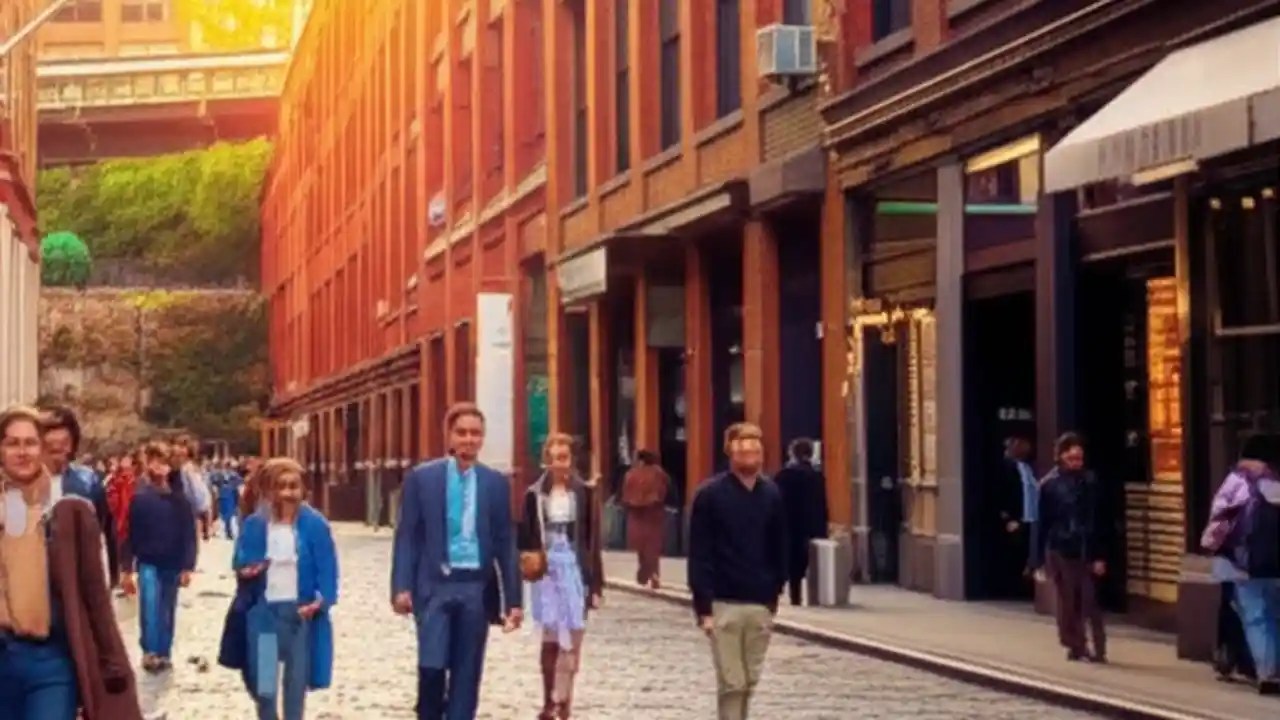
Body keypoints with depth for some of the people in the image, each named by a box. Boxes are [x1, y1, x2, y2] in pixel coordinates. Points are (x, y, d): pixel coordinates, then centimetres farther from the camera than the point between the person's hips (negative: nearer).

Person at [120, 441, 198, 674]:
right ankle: (150, 652, -17)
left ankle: (164, 653, 22)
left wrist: (187, 567, -6)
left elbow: (189, 535, -2)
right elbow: (130, 535, -2)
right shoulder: (139, 498, -6)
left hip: (172, 565, 2)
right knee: (150, 604, -19)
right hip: (147, 563, -2)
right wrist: (128, 569, -2)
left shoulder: (179, 499, -4)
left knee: (167, 611, 11)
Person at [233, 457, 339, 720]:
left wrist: (321, 600, -19)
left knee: (297, 681, 10)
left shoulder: (314, 524, -6)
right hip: (265, 611, 1)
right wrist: (247, 571, -17)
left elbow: (326, 568, -4)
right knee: (263, 684, -2)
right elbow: (241, 563, 7)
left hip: (301, 611, -1)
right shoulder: (254, 525, -1)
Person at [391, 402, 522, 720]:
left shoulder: (496, 483, 6)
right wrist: (402, 586, -10)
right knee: (432, 666, -10)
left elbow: (505, 543, 7)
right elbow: (407, 536, 0)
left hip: (475, 588, 2)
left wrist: (513, 599, 4)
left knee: (467, 674, 4)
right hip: (434, 585, -2)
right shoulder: (422, 477, 1)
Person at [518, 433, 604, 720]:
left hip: (576, 568, 0)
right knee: (551, 637, -1)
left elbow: (593, 538, 2)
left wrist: (595, 581, -1)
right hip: (547, 570, 0)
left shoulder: (584, 492, 2)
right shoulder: (535, 494, 2)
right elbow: (526, 537, 5)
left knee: (572, 637, -1)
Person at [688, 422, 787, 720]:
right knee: (731, 683, -3)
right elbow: (699, 555, -8)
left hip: (760, 605, 4)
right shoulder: (710, 494, -7)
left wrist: (774, 595, 9)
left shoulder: (772, 494, 5)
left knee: (750, 681, 10)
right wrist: (703, 606, -12)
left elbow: (778, 550, 12)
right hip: (724, 604, -4)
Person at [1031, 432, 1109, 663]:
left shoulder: (1091, 482, -1)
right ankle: (1076, 646, 14)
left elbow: (1101, 521, 0)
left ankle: (1098, 649, 1)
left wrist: (1100, 555, -7)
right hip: (1059, 551, 0)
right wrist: (1039, 560, 0)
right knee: (1067, 602, 5)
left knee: (1090, 602, -2)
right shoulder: (1049, 484, -2)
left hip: (1086, 552, 0)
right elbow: (1042, 523, 1)